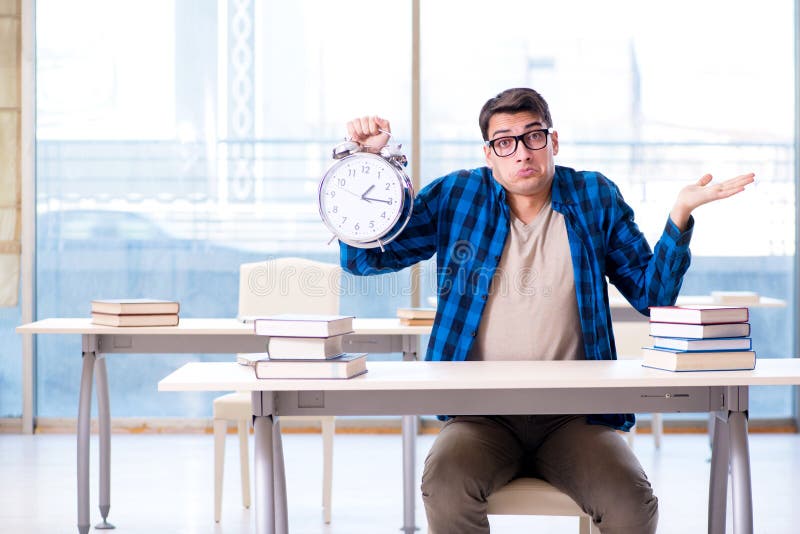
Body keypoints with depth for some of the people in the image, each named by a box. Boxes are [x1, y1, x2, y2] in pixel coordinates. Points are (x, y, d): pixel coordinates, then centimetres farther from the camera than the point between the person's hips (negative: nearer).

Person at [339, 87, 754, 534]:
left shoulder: (594, 197, 10)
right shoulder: (456, 196, 9)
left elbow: (652, 294, 10)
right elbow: (363, 257, 9)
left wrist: (680, 215, -4)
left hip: (574, 415, 0)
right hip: (483, 414, 0)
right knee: (445, 484, -33)